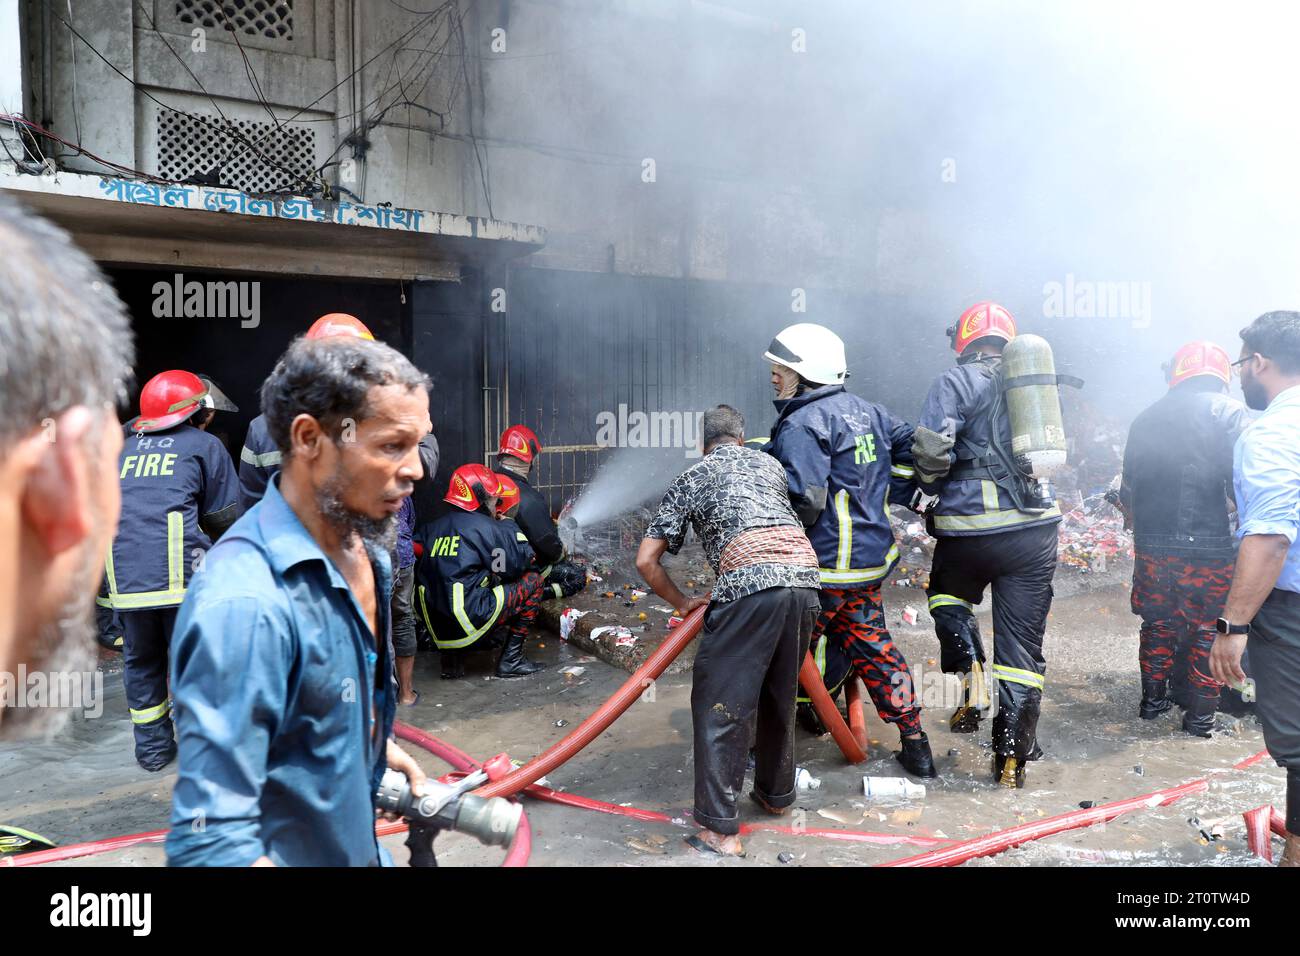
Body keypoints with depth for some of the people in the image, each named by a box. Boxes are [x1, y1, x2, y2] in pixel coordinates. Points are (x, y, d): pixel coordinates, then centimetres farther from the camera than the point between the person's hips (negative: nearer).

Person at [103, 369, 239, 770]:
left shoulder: (122, 448, 18)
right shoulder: (205, 445, 5)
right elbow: (224, 517, 5)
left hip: (123, 578, 4)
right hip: (180, 572, -4)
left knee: (140, 661, 16)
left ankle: (152, 748, 24)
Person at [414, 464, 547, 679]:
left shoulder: (432, 528, 12)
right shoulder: (486, 527, -6)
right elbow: (524, 561, -1)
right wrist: (508, 523, 13)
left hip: (436, 627, 7)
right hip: (470, 624, -7)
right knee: (534, 580, 7)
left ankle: (451, 658, 20)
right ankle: (511, 659, 7)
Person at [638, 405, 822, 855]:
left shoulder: (690, 479, 19)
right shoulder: (770, 463, 29)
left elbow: (645, 560, 15)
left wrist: (682, 602, 27)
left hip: (750, 581, -5)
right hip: (805, 573, 5)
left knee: (719, 704, 2)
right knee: (779, 694, 22)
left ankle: (720, 831, 0)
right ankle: (777, 793, 37)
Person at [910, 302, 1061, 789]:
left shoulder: (956, 382, -5)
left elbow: (930, 453, -14)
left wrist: (932, 484, 6)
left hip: (971, 527, -4)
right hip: (1037, 529, 4)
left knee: (948, 597, 27)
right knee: (1023, 643, 8)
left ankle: (971, 672, 4)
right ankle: (1013, 756, 12)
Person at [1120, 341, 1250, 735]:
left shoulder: (1146, 418, 10)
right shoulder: (1231, 412, -5)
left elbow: (1128, 491, 14)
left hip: (1151, 545, 4)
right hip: (1210, 546, -4)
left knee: (1158, 624, 18)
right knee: (1207, 631, 9)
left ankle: (1152, 700, 28)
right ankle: (1200, 715, 17)